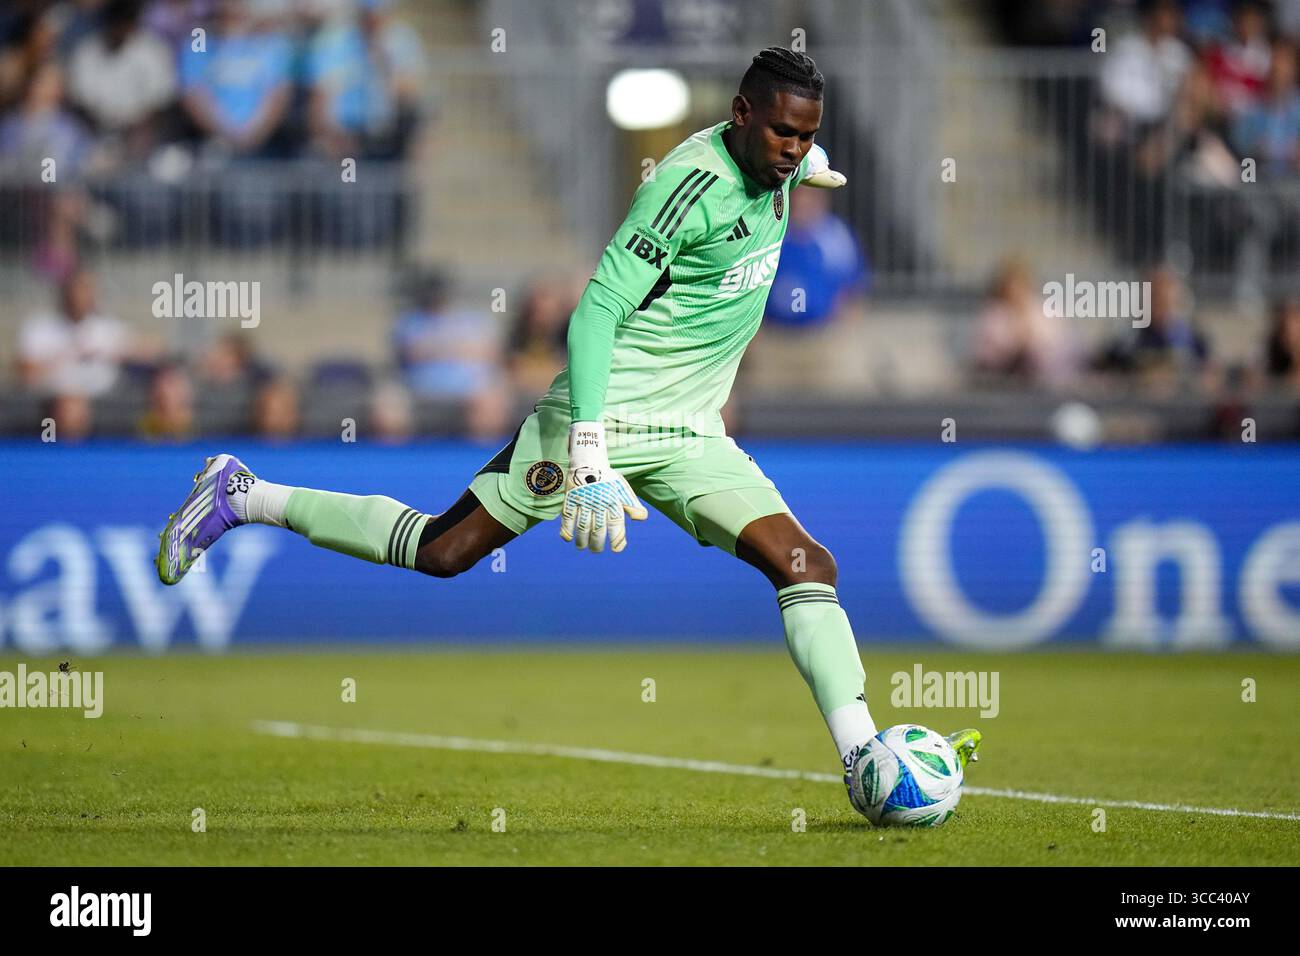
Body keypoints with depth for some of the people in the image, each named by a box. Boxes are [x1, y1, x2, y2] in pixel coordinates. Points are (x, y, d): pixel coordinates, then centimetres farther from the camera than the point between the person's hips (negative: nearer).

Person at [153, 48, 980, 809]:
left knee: (808, 567, -10)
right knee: (443, 550, -3)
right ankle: (243, 498, 11)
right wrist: (592, 461, -27)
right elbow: (594, 315, -23)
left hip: (689, 435, 7)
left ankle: (864, 757, -12)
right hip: (609, 416, -7)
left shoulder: (775, 165, 3)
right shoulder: (692, 184, -21)